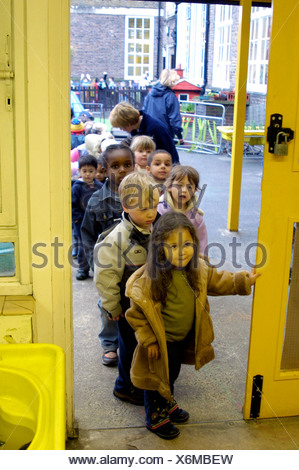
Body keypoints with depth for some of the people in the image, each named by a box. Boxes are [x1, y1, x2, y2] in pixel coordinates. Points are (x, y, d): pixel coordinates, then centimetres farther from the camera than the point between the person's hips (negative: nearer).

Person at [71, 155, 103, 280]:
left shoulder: (99, 186, 2)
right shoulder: (77, 187, -7)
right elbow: (73, 205, -6)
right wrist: (77, 218, -12)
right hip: (82, 223, -3)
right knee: (83, 246, 6)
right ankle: (82, 269, 16)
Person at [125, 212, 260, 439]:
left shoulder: (198, 269, -11)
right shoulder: (150, 278, -29)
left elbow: (218, 281, 8)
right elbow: (137, 313, -20)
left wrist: (244, 280, -2)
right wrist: (149, 340, -16)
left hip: (184, 338, 6)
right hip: (161, 343, -6)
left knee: (172, 375, 28)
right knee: (159, 378, 14)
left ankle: (168, 405, 55)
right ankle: (156, 417, 39)